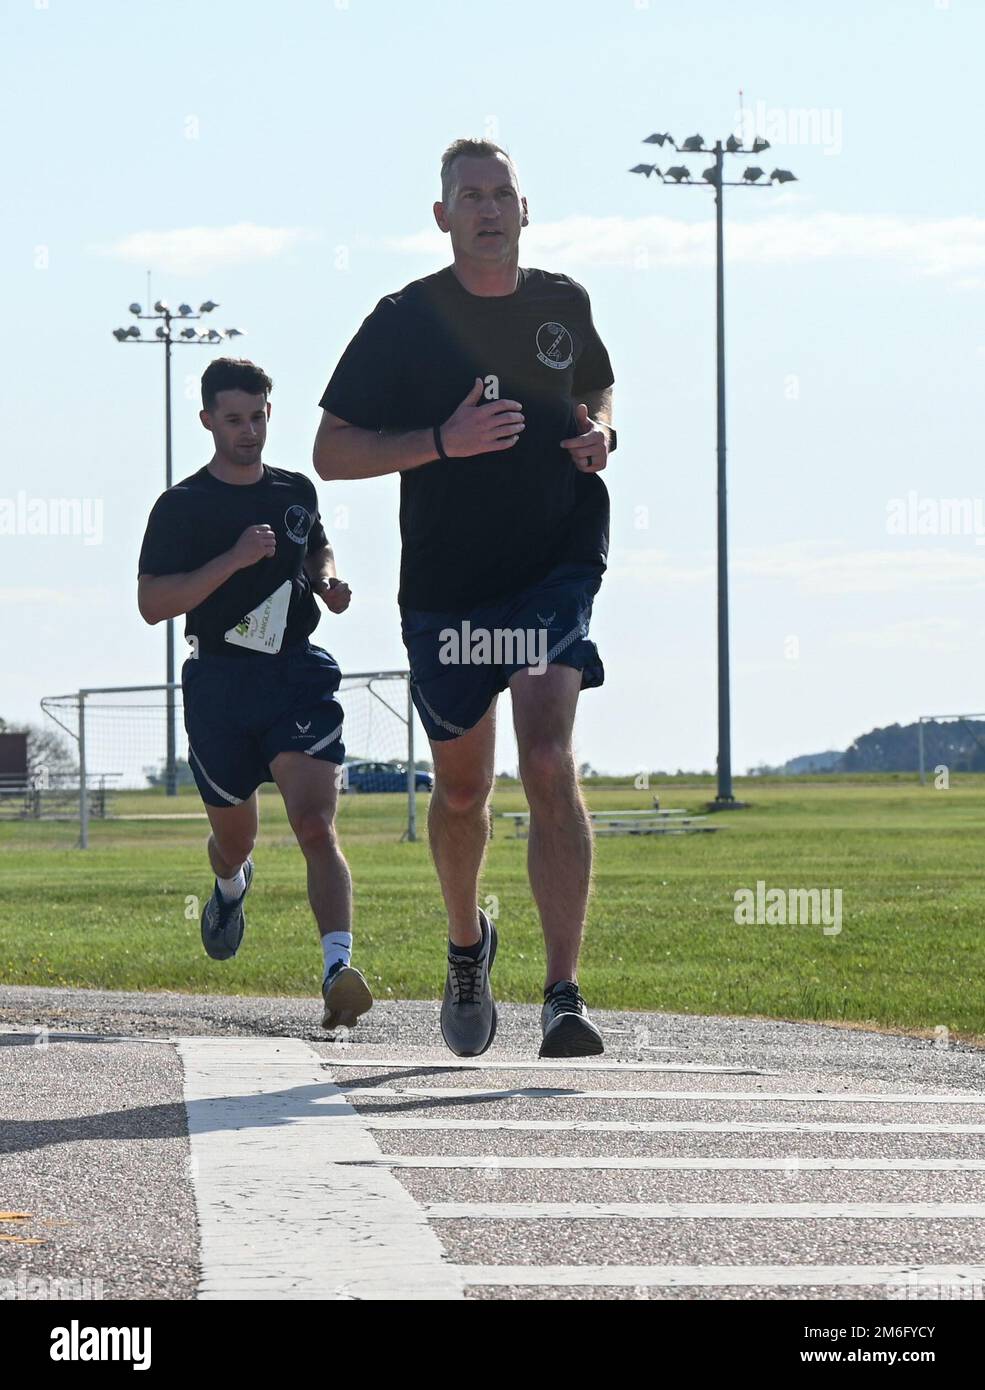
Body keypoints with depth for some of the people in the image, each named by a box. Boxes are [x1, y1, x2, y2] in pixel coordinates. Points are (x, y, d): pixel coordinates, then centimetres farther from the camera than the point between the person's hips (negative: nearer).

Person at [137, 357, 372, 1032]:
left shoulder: (296, 491, 11)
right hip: (220, 680, -1)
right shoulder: (181, 507, -3)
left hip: (300, 673, 1)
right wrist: (235, 559, -20)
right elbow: (152, 603, -11)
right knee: (235, 834, 16)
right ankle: (231, 887, 54)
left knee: (317, 826, -19)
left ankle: (339, 966, -32)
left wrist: (327, 580, 9)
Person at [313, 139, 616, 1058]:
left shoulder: (563, 305, 4)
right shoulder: (404, 321, -6)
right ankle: (466, 946, 44)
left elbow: (598, 388, 25)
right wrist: (442, 441, -20)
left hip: (557, 567, 0)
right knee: (462, 787, 13)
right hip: (446, 585, 0)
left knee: (548, 761, -18)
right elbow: (332, 453, -6)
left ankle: (564, 997, -22)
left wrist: (600, 434, 2)